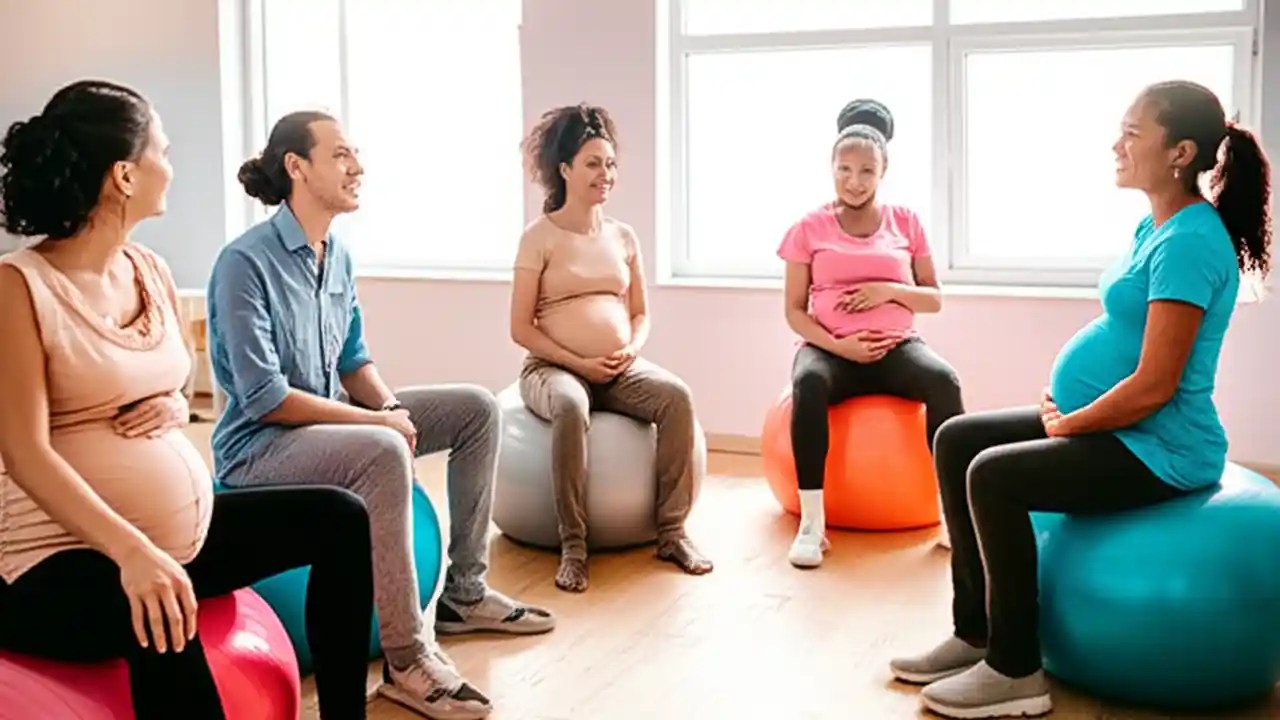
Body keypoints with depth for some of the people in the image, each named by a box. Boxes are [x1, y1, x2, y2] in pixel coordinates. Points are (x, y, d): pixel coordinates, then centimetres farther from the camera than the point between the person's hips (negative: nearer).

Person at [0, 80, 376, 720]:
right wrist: (132, 551, -34)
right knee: (162, 626, -39)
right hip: (68, 552, -8)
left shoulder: (151, 271, 7)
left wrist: (175, 407, -2)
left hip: (185, 524, 8)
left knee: (338, 517, 5)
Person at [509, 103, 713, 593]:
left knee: (677, 396, -26)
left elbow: (640, 314, 16)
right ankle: (573, 547, -28)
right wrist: (579, 363, -14)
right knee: (570, 407, -39)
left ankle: (671, 533, -17)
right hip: (554, 367, -4)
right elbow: (521, 327, -5)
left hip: (620, 368, 4)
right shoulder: (539, 236, -2)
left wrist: (631, 350, -6)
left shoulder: (623, 235, 12)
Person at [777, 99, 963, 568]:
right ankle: (811, 522, -31)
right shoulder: (810, 228, 3)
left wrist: (890, 290, -11)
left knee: (943, 380, -31)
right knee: (809, 383, -37)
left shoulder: (906, 221, 8)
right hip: (830, 348, -1)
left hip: (896, 346, 2)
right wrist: (837, 345, -16)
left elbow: (933, 300, 9)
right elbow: (795, 310, 1)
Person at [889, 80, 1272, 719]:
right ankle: (975, 632, 11)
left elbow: (1153, 386, -25)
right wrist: (1058, 397, 8)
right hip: (1117, 426, 11)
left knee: (994, 475, -24)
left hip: (1158, 448, -11)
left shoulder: (1188, 241, -22)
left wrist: (1065, 425, -13)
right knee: (956, 440, 5)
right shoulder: (1156, 226, 10)